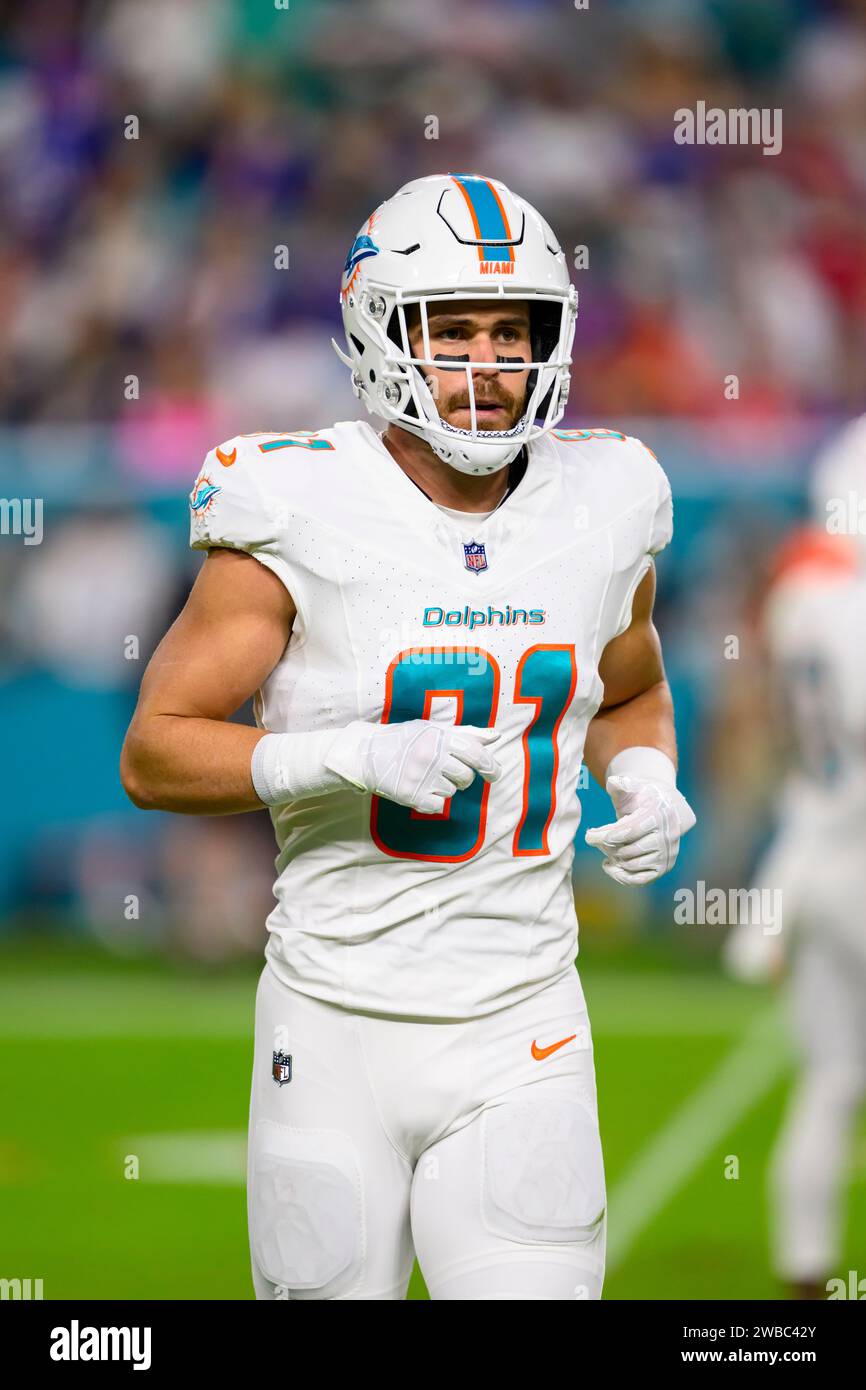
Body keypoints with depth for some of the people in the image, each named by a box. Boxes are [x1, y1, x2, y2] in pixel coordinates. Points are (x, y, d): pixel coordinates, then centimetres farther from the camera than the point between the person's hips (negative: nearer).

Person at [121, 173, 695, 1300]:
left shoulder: (600, 514, 3)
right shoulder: (306, 520, -9)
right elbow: (154, 756, -7)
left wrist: (647, 784, 0)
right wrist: (356, 756, -21)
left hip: (524, 1035, 2)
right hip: (339, 1026, -2)